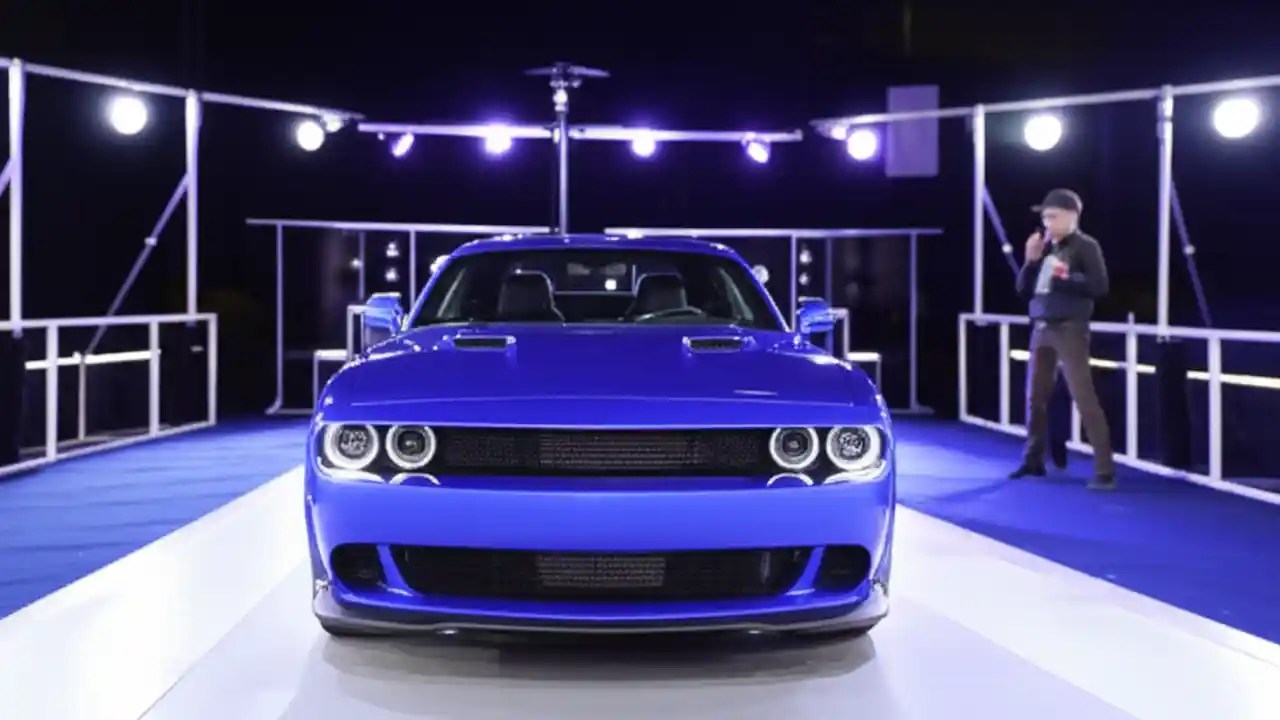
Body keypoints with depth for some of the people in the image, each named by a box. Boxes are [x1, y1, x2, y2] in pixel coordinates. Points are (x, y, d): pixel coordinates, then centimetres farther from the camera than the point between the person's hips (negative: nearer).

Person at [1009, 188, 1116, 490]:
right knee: (1035, 397, 12)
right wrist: (1031, 261, -2)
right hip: (1041, 329, 7)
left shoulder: (1085, 246, -4)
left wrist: (1065, 279, -18)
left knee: (1084, 398, -12)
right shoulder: (1044, 248, 13)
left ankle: (1104, 470, -12)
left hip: (1070, 329, -7)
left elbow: (1100, 286, -13)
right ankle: (1033, 460, 25)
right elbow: (1023, 290, 12)